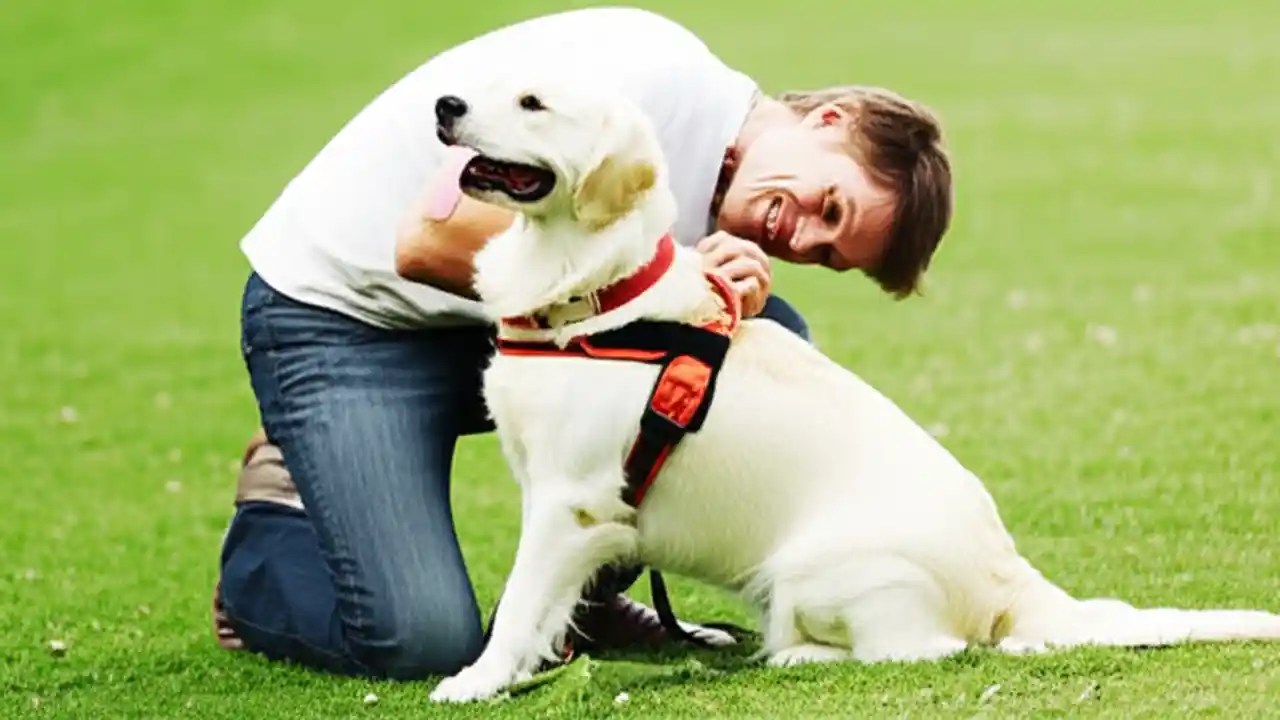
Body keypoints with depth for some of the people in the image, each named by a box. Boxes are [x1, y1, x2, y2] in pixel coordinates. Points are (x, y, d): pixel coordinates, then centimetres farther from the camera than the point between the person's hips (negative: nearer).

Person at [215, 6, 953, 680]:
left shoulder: (724, 213, 0)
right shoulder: (650, 72, -27)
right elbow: (428, 240, -30)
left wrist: (731, 308, -30)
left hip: (500, 323, 7)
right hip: (343, 310, -7)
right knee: (425, 641, -22)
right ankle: (272, 530, 12)